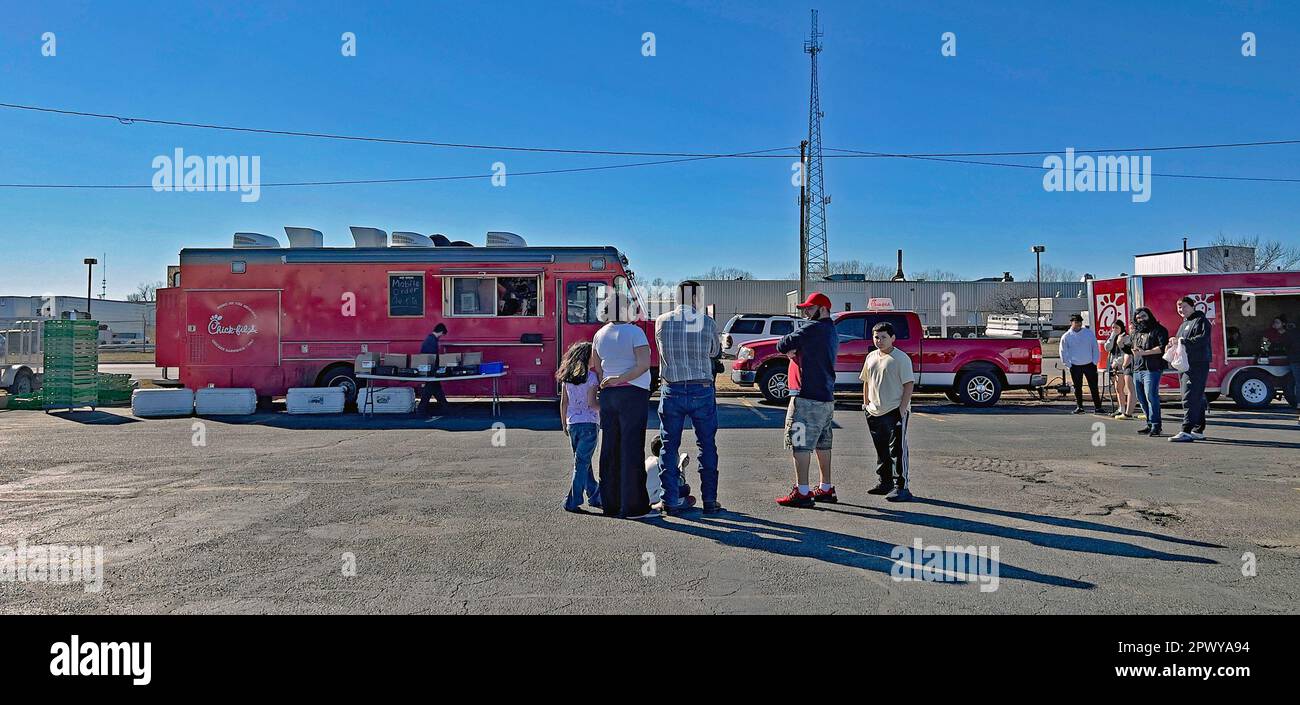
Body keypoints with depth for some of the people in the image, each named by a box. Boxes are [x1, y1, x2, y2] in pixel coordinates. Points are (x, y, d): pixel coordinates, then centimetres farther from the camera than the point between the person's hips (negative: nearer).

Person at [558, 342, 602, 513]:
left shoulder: (566, 377, 6)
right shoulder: (591, 376, -11)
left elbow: (563, 402, 9)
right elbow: (592, 404, -15)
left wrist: (564, 423, 17)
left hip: (572, 424, 6)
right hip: (589, 424, -6)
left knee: (583, 461, 15)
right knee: (582, 463, -2)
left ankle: (595, 496, 23)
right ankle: (572, 502, -2)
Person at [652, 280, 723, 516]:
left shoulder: (662, 322, -3)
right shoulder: (708, 323, -4)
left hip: (672, 391, 0)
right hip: (702, 390, 0)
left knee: (669, 446, 8)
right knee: (707, 446, 10)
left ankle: (670, 501, 9)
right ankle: (709, 500, 13)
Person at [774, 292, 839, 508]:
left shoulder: (814, 328, -13)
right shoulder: (832, 332, 18)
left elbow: (782, 346, -14)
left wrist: (790, 349, 6)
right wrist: (796, 351, 1)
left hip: (808, 397, -10)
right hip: (827, 397, 10)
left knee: (800, 444, -6)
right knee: (822, 443, 16)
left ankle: (802, 492, -5)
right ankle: (826, 488, 23)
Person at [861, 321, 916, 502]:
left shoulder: (901, 358, -9)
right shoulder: (871, 357, 12)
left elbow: (909, 384, -12)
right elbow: (866, 382, 22)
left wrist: (902, 409, -16)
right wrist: (866, 403, 15)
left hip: (895, 412, -7)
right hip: (874, 412, 7)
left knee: (897, 450, -7)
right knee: (881, 450, 16)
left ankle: (901, 486, -5)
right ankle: (885, 482, 27)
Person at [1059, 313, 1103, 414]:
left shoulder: (1089, 333, 3)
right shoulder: (1066, 336, 1)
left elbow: (1095, 348, 5)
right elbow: (1063, 352, 6)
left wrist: (1095, 361, -2)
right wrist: (1068, 364, -2)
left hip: (1089, 364, 0)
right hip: (1075, 366, 0)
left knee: (1094, 386, 2)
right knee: (1077, 388, 7)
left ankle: (1097, 406, 7)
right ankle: (1079, 407, 15)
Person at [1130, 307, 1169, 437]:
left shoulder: (1159, 330, 0)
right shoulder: (1136, 332, 22)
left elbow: (1163, 347, -14)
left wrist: (1145, 352, -16)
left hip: (1152, 369, -8)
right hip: (1137, 369, 8)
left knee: (1151, 396, -16)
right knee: (1141, 398, 9)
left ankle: (1155, 426, -13)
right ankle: (1150, 424, 17)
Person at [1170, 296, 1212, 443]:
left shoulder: (1201, 320, -5)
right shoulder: (1184, 324, 24)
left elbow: (1203, 339, -20)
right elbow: (1181, 343, 29)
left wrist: (1182, 341, -22)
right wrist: (1175, 344, 7)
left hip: (1198, 365, -10)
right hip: (1186, 364, 10)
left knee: (1190, 398, -15)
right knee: (1197, 399, 13)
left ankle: (1187, 431, -18)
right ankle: (1198, 430, 19)